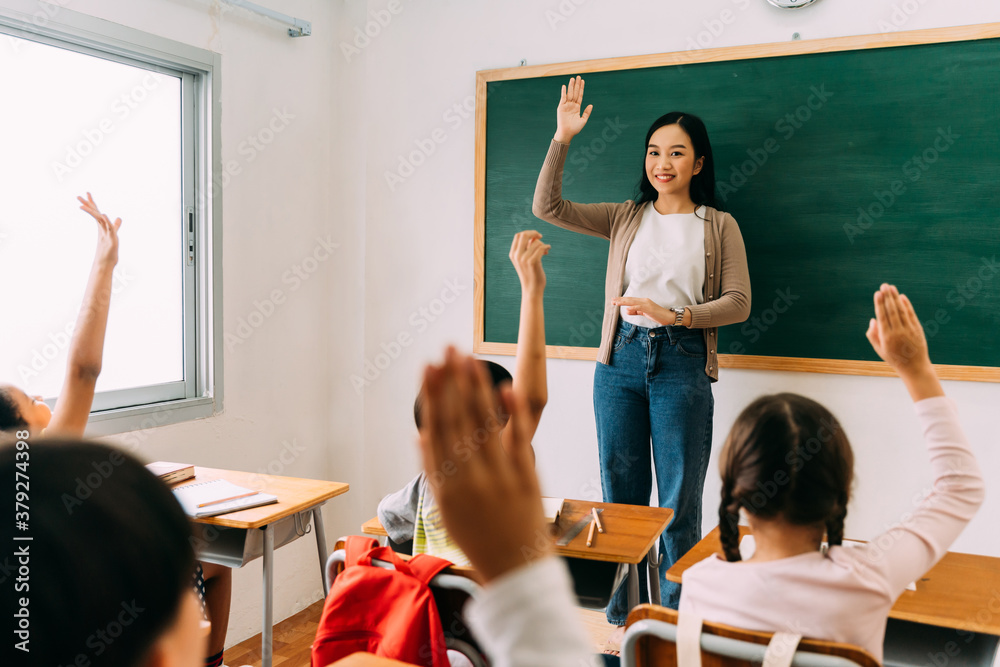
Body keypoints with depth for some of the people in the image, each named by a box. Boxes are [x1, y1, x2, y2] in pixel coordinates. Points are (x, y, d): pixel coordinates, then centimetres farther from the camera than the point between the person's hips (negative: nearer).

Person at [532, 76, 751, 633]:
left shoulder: (719, 226, 5)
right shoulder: (626, 217, 11)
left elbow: (738, 303, -2)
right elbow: (548, 207, 3)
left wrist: (672, 315, -15)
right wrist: (563, 139, -5)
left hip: (682, 363, -2)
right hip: (622, 358, 3)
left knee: (680, 503, 3)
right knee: (621, 494, 10)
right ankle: (626, 618, 24)